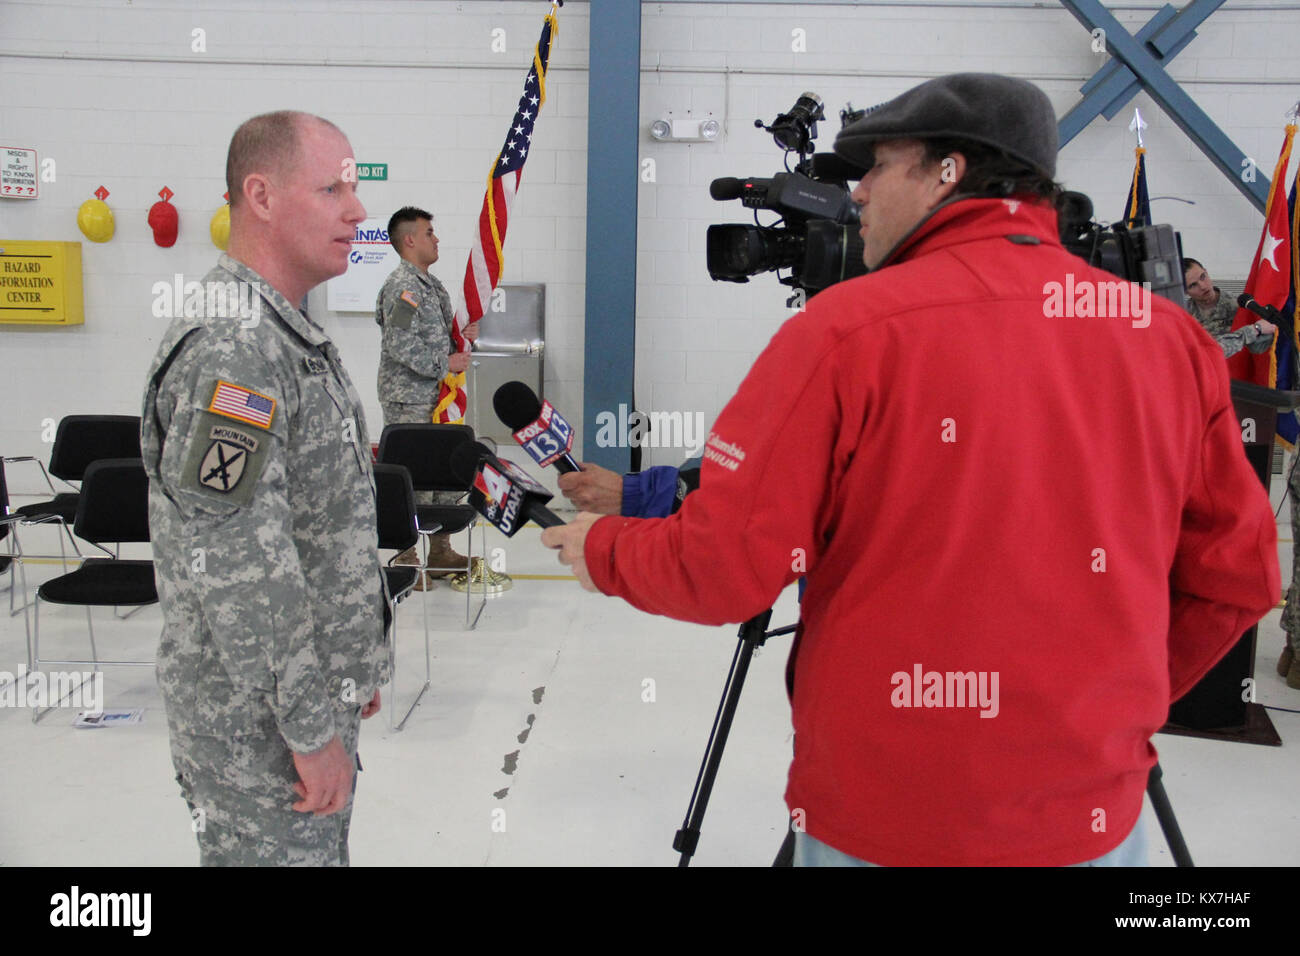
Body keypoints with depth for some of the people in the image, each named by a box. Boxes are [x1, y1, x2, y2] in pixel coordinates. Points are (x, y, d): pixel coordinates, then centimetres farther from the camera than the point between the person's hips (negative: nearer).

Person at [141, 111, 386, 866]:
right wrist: (313, 729, -20)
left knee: (322, 850, 21)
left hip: (314, 698, 10)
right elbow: (237, 568, -27)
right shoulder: (230, 348, -22)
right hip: (264, 727, -9)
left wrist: (356, 668, 20)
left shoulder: (292, 335, 12)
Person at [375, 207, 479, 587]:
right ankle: (406, 559, 3)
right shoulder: (401, 285, -13)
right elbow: (401, 345, -22)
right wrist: (445, 364, -16)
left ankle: (440, 552, 24)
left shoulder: (432, 284, 18)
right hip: (408, 401, -10)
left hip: (436, 397, 10)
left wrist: (466, 331, 9)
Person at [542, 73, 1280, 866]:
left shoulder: (848, 328, -14)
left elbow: (723, 570, -15)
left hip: (882, 821, -3)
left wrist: (600, 549, 5)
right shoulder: (1170, 334, -2)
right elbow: (1237, 574, 3)